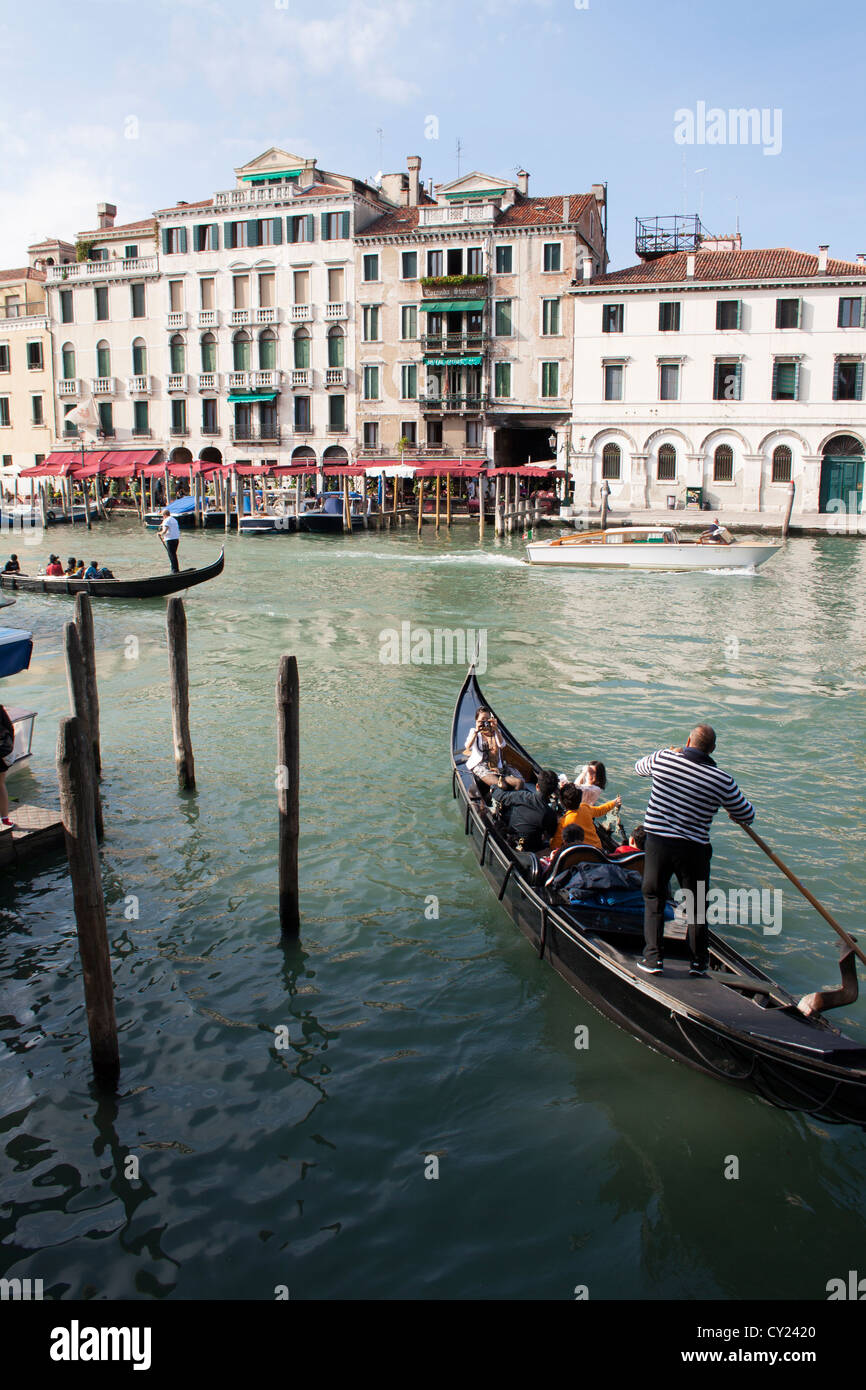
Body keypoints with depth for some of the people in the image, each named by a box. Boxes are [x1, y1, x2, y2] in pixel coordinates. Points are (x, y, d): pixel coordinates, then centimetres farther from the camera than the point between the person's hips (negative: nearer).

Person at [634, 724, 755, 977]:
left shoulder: (662, 759, -5)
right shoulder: (722, 780, -7)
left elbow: (639, 767, 19)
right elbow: (748, 816, 4)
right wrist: (736, 815, 28)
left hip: (657, 842, 1)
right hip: (694, 849, -1)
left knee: (653, 899, 15)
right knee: (696, 905, 16)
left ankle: (653, 958, 11)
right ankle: (699, 962, 24)